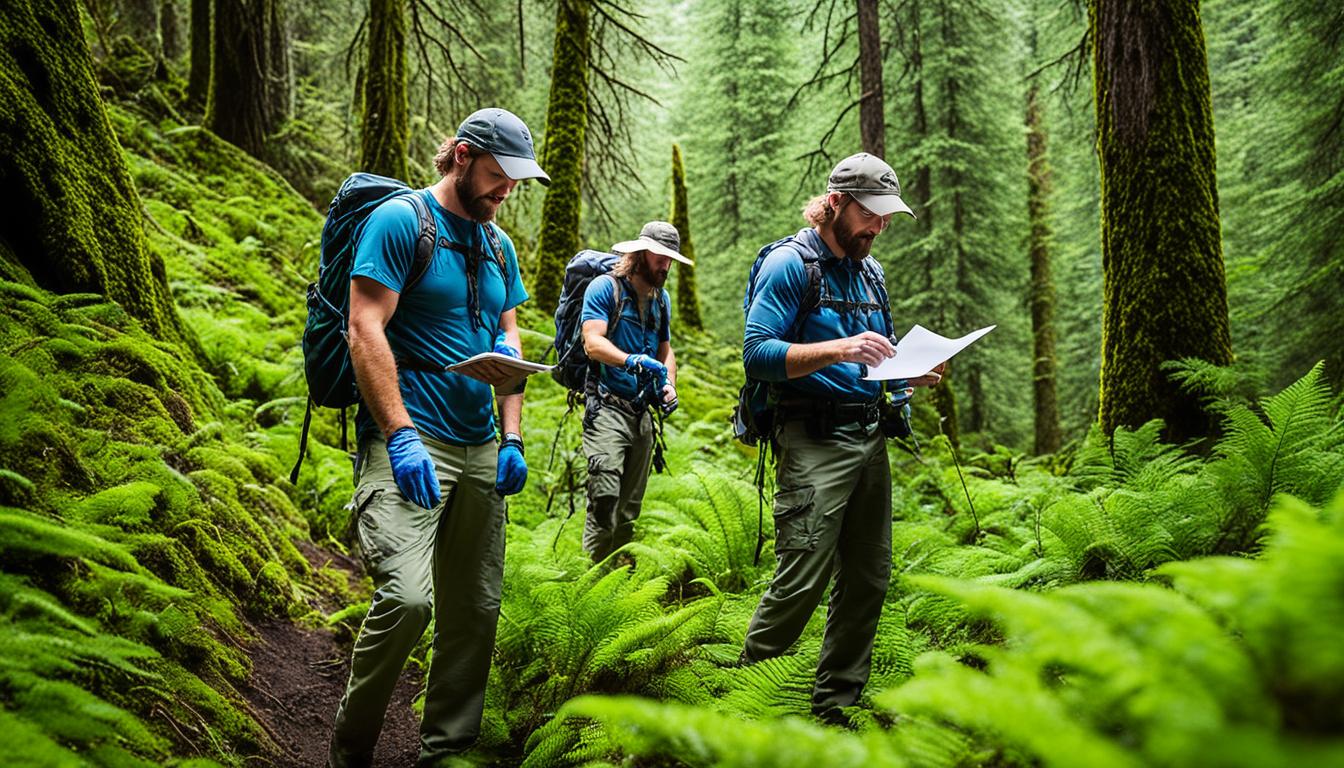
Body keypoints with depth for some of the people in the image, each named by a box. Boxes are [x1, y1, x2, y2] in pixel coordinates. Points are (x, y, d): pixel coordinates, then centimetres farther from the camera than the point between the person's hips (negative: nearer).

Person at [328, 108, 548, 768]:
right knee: (406, 597, -21)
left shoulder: (498, 244, 17)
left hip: (480, 448, 8)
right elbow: (365, 330, -12)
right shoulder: (400, 220, -5)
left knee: (476, 609, 8)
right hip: (411, 441, -7)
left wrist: (512, 439, 8)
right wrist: (400, 434, -21)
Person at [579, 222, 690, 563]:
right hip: (607, 409, -7)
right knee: (604, 497, -20)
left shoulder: (661, 298, 17)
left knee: (630, 506, 9)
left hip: (642, 412, 7)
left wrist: (669, 385, 4)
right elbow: (593, 343, -15)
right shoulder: (605, 287, -4)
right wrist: (634, 361, -31)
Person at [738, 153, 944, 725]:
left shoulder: (869, 271, 19)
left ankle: (837, 702, 23)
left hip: (869, 436, 8)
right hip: (813, 439, -8)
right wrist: (838, 349, -26)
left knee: (868, 579, 10)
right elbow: (757, 354, -15)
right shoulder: (789, 263, -6)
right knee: (802, 581, -11)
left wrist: (912, 373, 5)